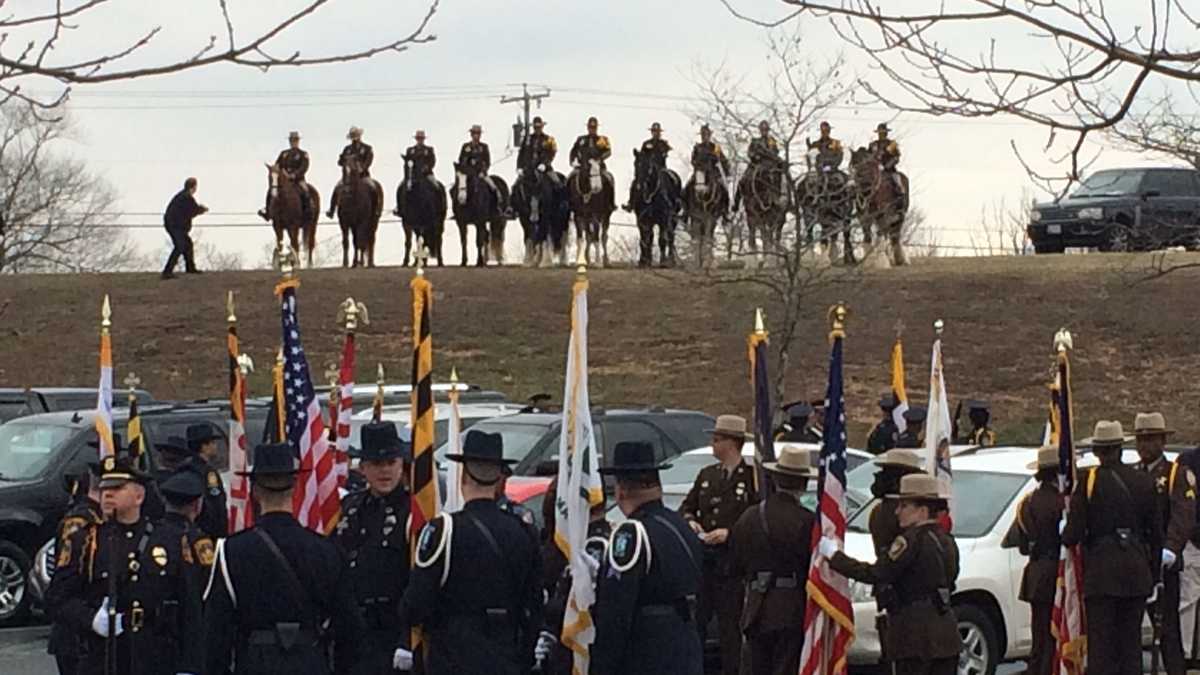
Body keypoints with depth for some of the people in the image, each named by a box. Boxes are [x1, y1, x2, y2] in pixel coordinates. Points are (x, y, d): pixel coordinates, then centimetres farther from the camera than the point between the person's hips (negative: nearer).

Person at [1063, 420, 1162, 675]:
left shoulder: (1087, 480, -7)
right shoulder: (1144, 482, 5)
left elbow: (1073, 534, -11)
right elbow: (1156, 535, 8)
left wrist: (1065, 537, 12)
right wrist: (1154, 574, 16)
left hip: (1101, 571, -4)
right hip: (1137, 571, 4)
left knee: (1100, 644, -1)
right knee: (1131, 641, 9)